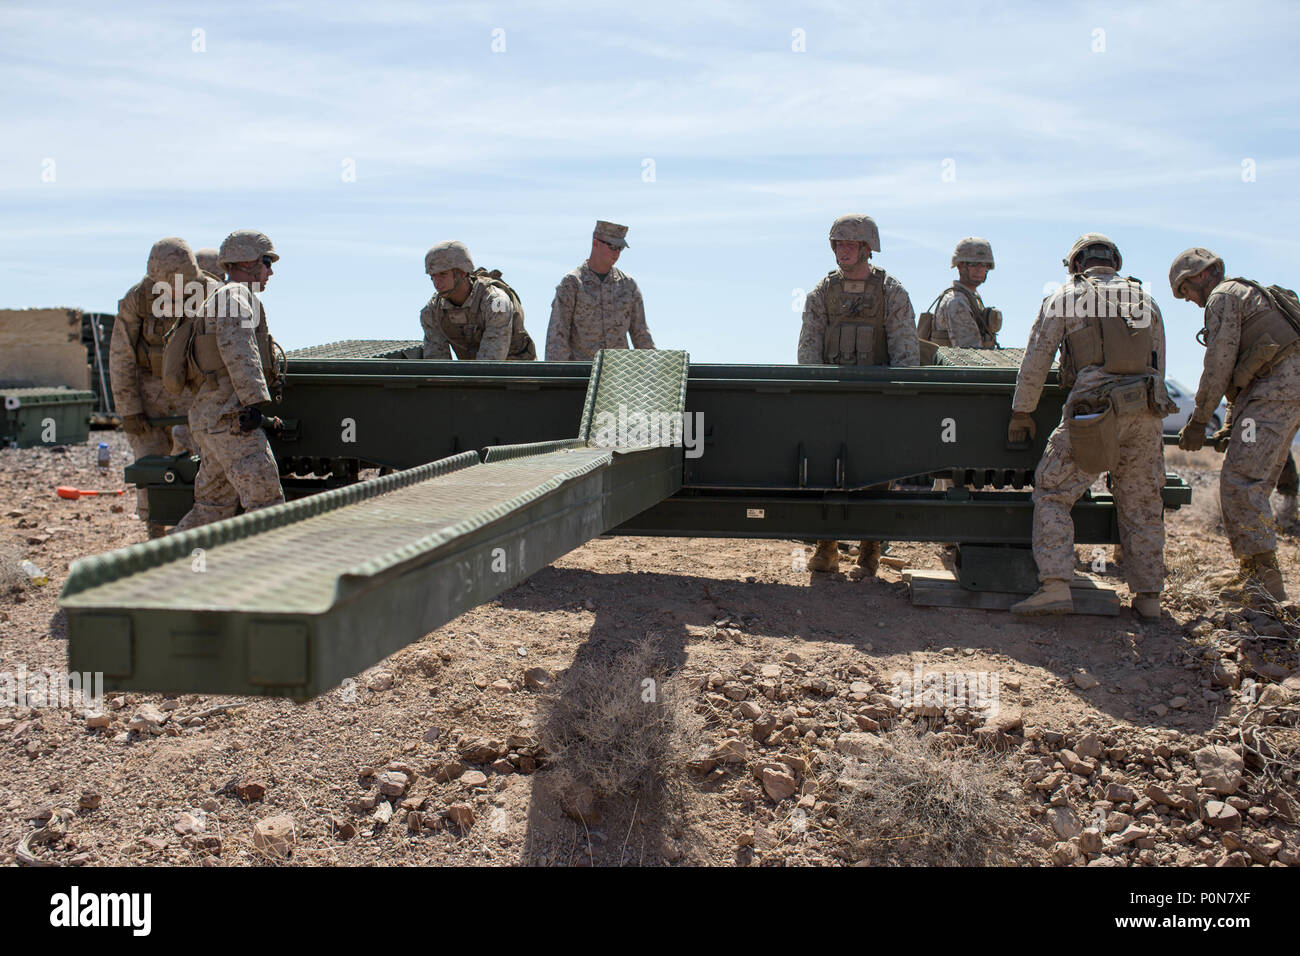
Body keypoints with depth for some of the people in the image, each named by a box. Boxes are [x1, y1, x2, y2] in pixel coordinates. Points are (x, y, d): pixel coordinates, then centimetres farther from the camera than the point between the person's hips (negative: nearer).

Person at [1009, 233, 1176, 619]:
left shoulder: (1064, 298, 7)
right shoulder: (1146, 301, 20)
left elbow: (1035, 361, 4)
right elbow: (1157, 367, 21)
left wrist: (1022, 412, 13)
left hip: (1094, 412, -4)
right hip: (1145, 414, 4)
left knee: (1052, 493, 3)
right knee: (1142, 504, 13)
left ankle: (1055, 587, -8)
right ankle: (1148, 596, 17)